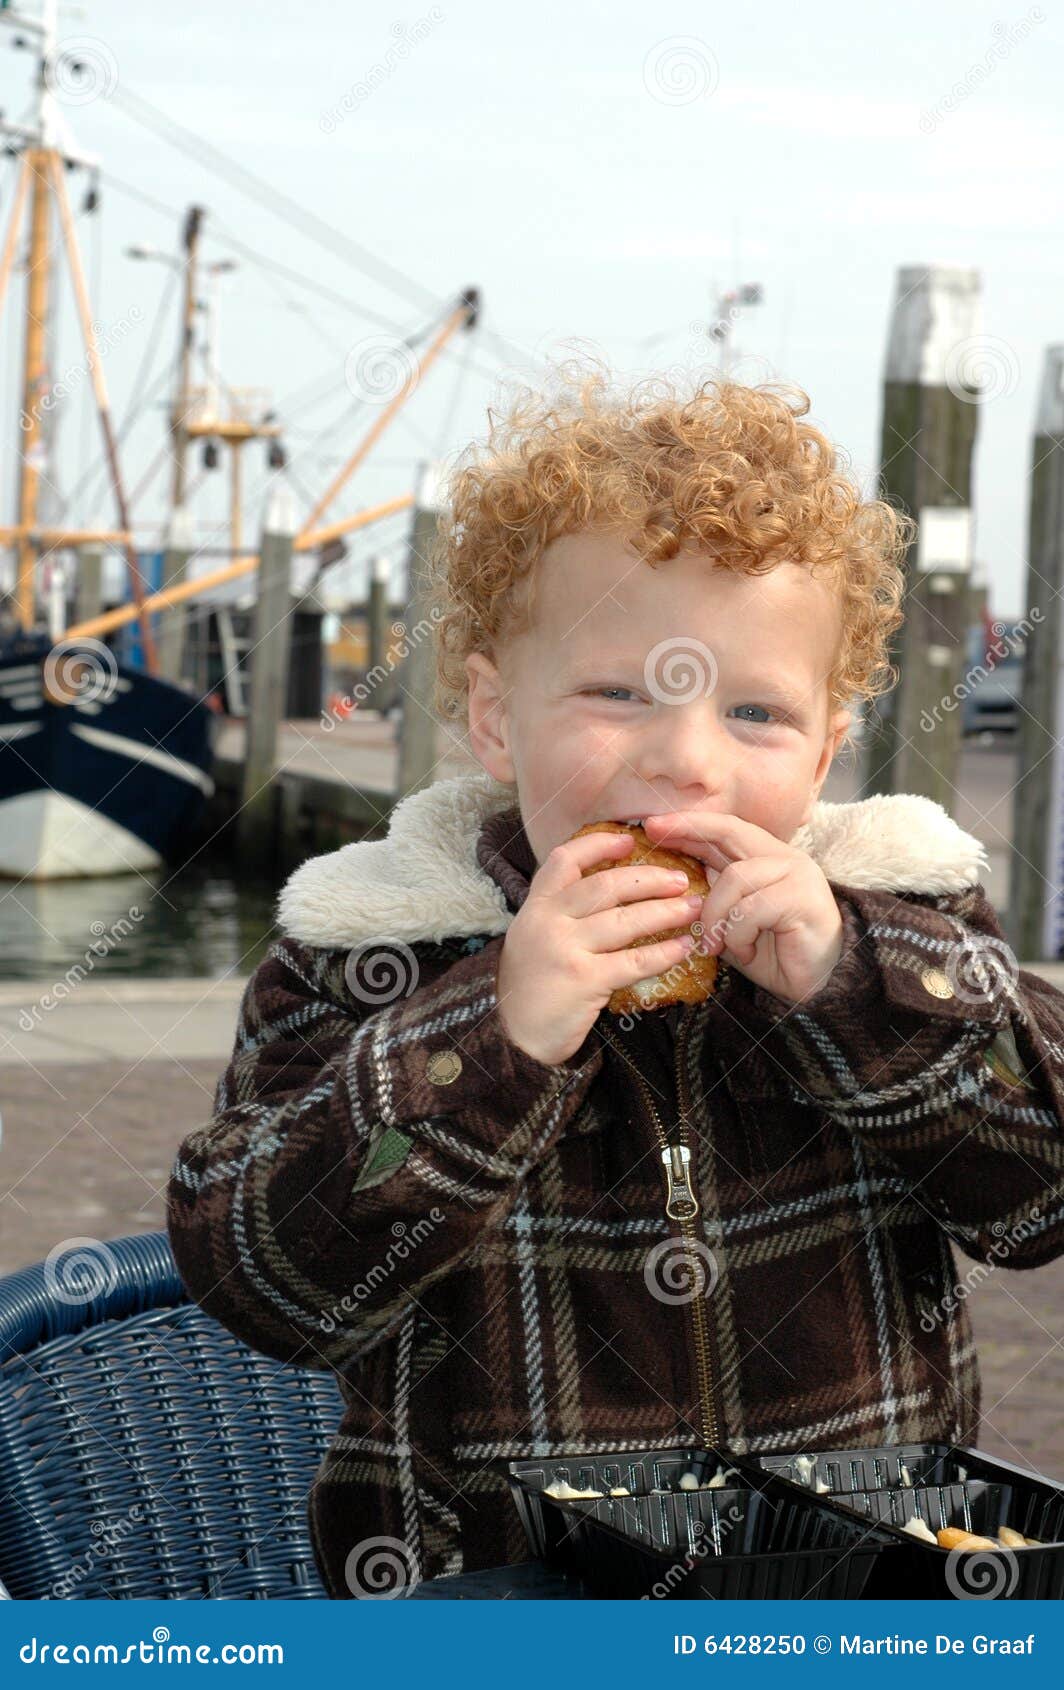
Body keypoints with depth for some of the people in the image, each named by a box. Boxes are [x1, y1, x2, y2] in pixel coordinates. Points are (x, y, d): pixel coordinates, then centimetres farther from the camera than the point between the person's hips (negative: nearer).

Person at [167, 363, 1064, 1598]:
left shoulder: (896, 922, 3)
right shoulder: (372, 951, -2)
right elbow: (261, 1282, -10)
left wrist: (854, 979, -16)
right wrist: (497, 1034, -21)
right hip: (489, 1587, -4)